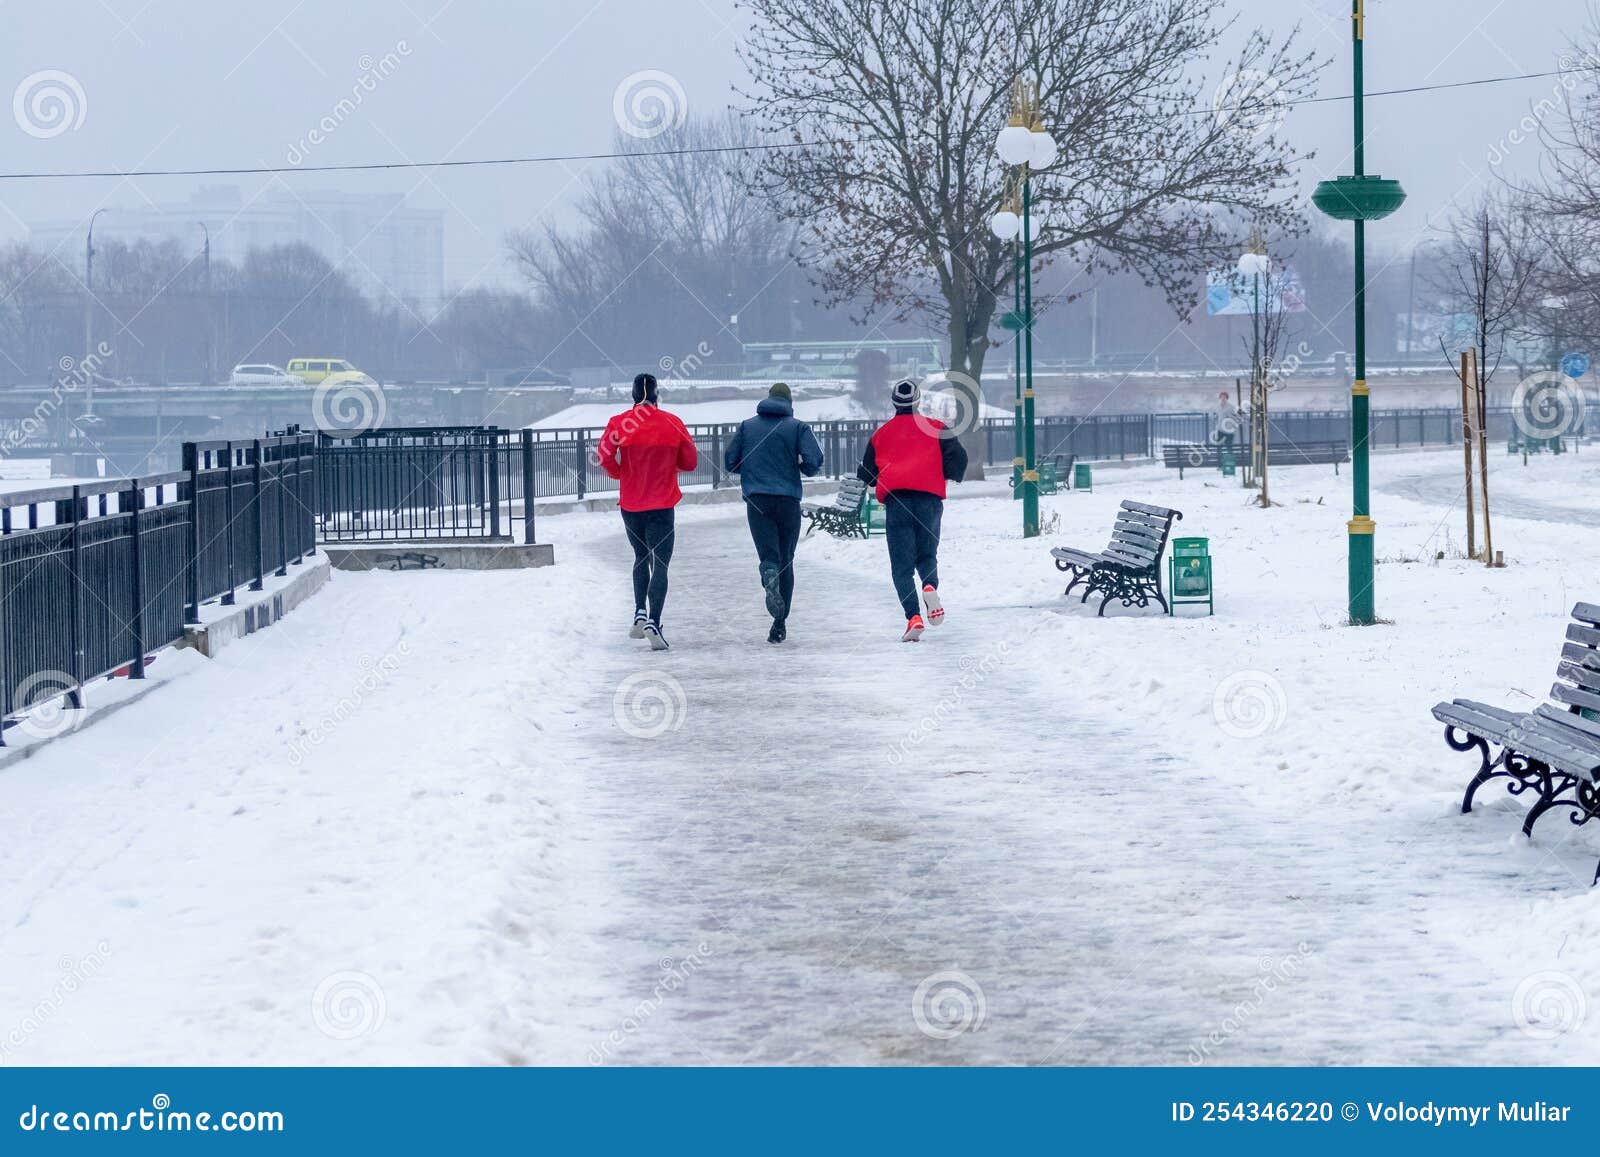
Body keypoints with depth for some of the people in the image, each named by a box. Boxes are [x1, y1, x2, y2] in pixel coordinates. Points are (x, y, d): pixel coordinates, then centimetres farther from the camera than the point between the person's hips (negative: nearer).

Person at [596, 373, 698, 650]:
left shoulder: (620, 423, -5)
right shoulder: (672, 423, -4)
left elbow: (604, 455, -14)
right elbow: (690, 462, 2)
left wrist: (620, 473, 6)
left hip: (631, 503, 2)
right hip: (662, 503, -2)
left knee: (641, 557, 23)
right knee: (660, 564, -3)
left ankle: (640, 612, 12)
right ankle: (653, 622, -18)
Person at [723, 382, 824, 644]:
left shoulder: (747, 426, 8)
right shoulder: (797, 427, 2)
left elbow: (730, 461, 8)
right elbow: (814, 460, -10)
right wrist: (804, 469, 13)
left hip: (756, 499, 0)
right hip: (788, 499, 0)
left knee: (769, 555, -5)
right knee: (786, 560, 10)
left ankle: (770, 576, -42)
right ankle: (780, 622, 8)